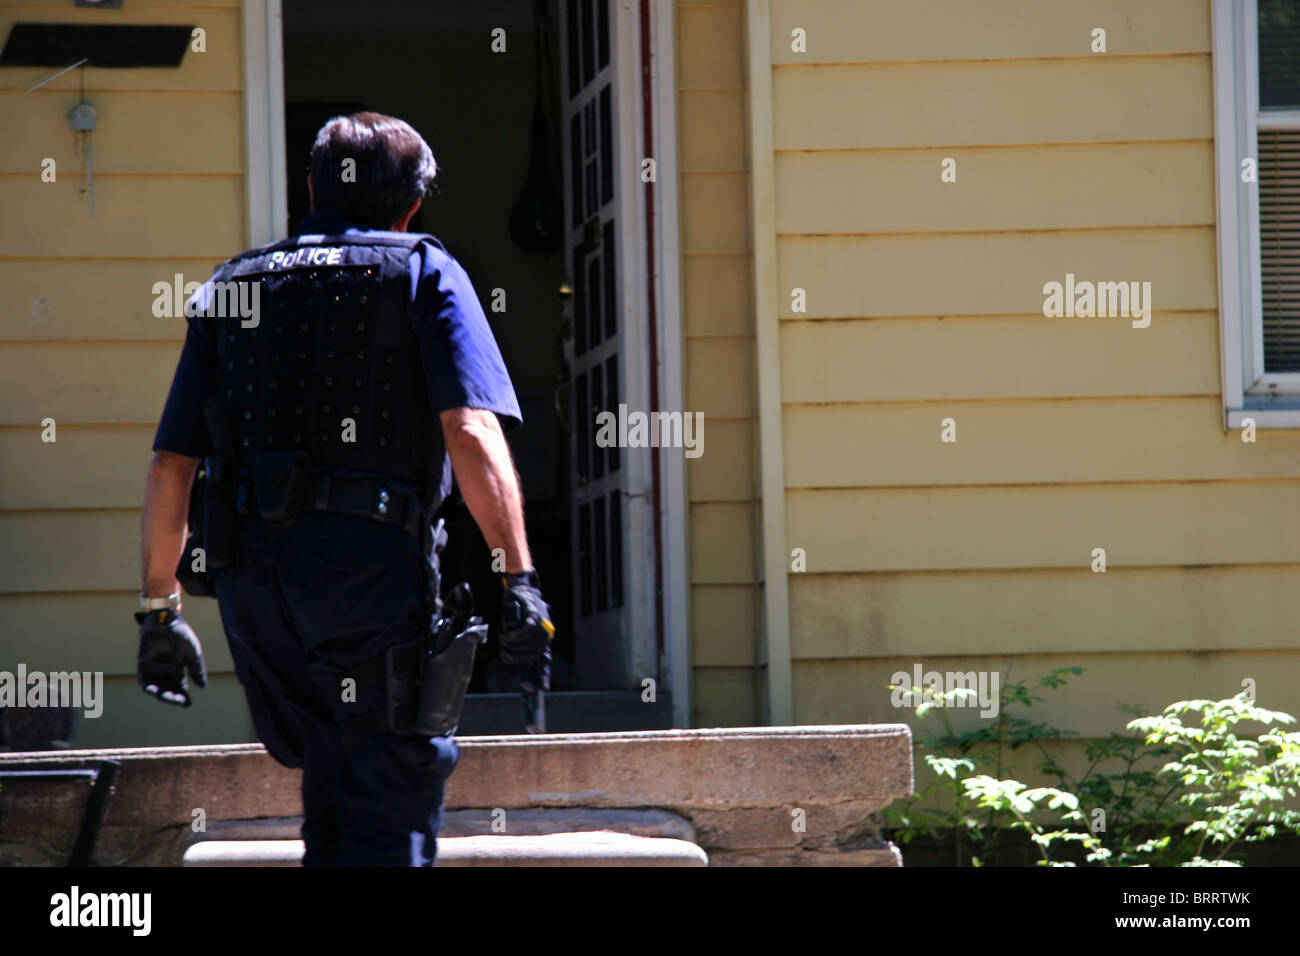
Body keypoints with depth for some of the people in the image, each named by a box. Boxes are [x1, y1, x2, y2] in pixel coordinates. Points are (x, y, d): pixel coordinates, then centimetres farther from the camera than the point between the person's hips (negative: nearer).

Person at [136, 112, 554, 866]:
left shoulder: (227, 292, 19)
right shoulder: (424, 273, 7)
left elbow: (171, 468, 14)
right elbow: (472, 433, -9)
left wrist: (159, 609, 20)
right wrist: (520, 580, -14)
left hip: (250, 577, 4)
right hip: (372, 564, -4)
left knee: (333, 786, 20)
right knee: (393, 803, -2)